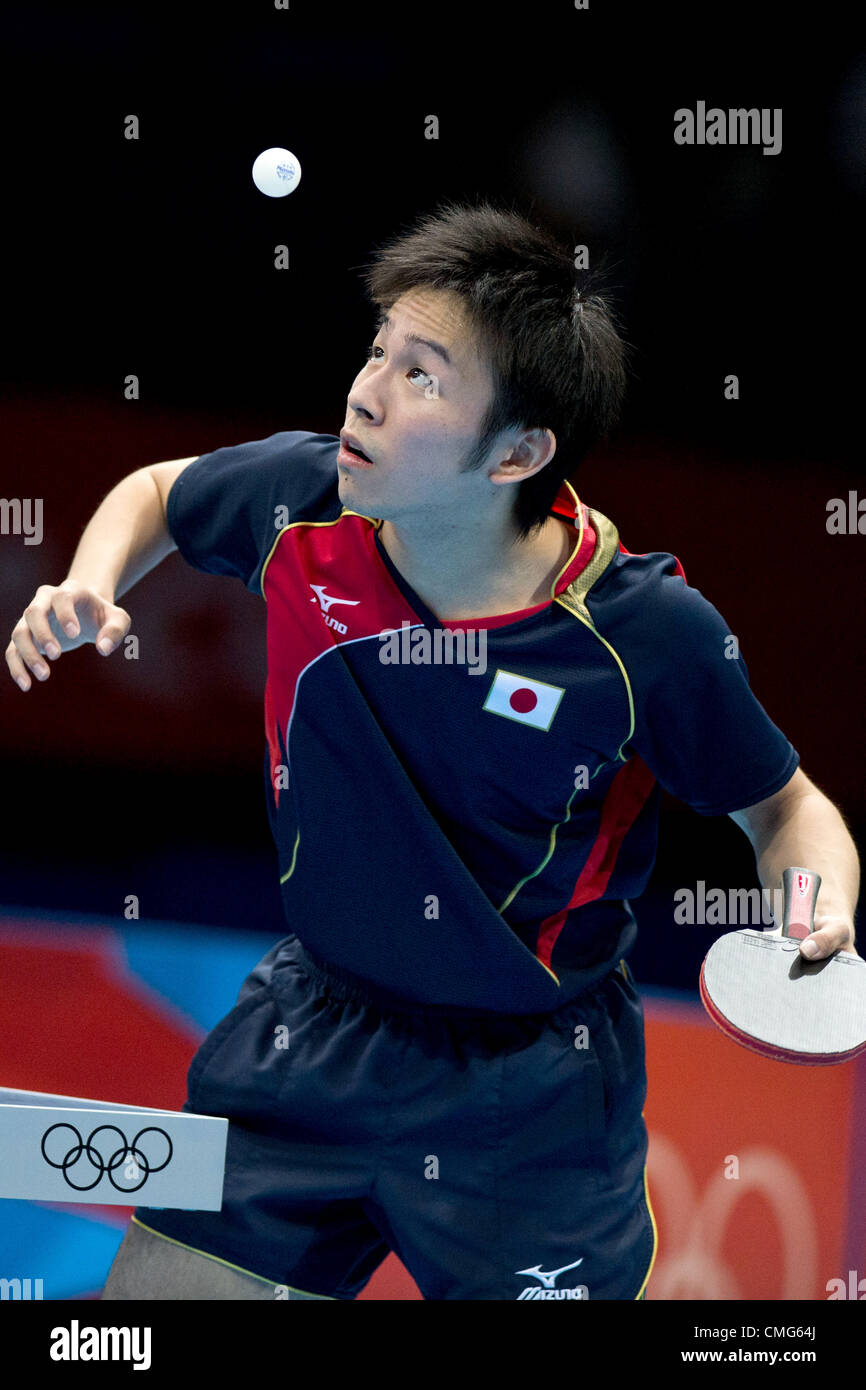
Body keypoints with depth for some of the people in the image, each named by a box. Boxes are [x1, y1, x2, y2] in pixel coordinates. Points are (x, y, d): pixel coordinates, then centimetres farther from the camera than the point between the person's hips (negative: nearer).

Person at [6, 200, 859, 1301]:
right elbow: (157, 492, 11)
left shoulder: (650, 633, -22)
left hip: (525, 1106, -3)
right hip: (309, 1035, 3)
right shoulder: (301, 500, -13)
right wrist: (88, 590, -9)